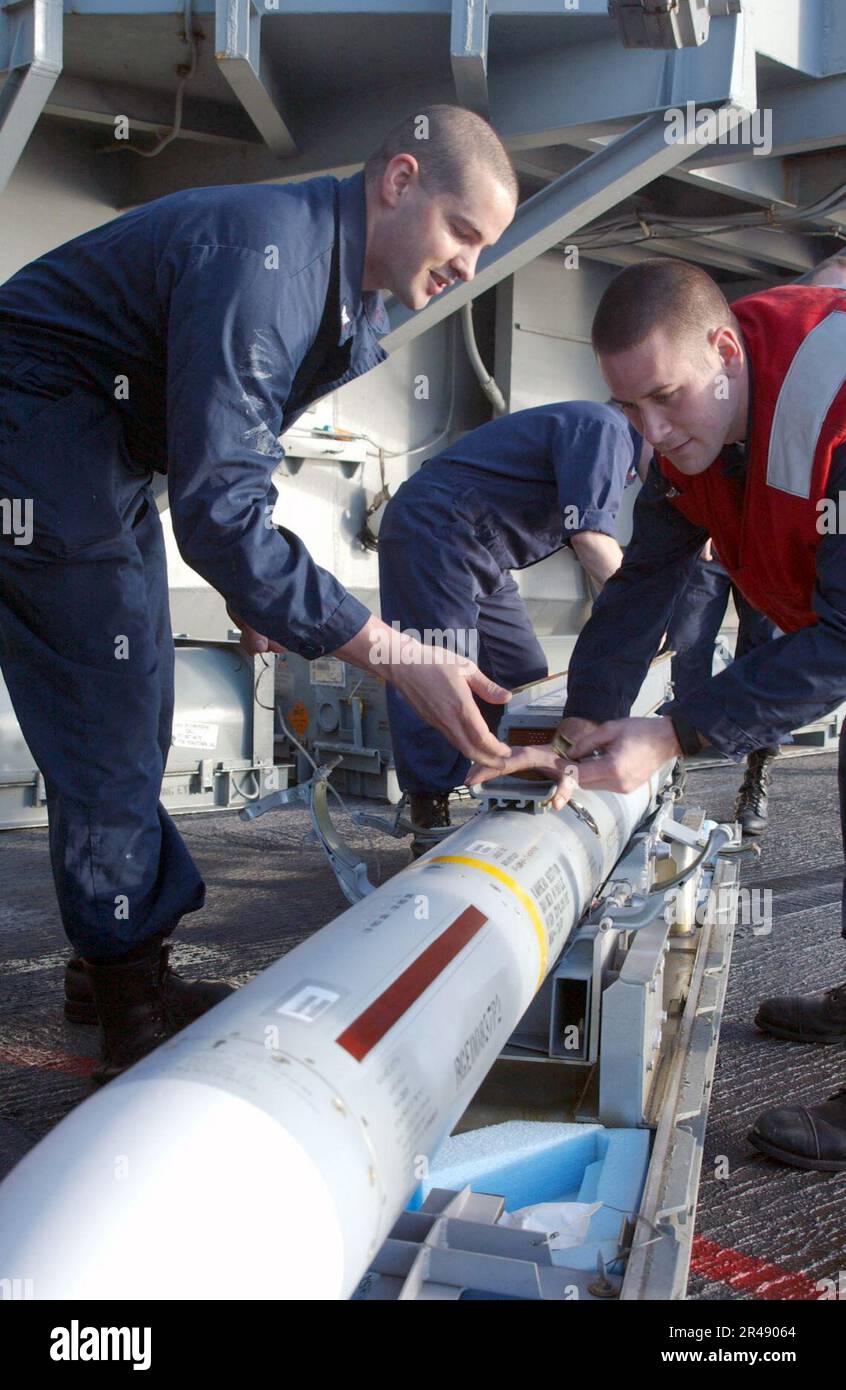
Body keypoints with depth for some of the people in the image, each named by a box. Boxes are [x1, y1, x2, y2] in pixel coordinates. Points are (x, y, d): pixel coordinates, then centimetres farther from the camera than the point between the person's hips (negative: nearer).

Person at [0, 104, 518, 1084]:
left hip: (111, 452, 10)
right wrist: (397, 659, -40)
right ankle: (134, 1008, 7)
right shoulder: (261, 258, -31)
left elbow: (236, 445, 16)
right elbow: (216, 510, -37)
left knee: (132, 718, 13)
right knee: (107, 721, -7)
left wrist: (255, 592, 13)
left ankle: (121, 967, 26)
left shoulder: (353, 293, 2)